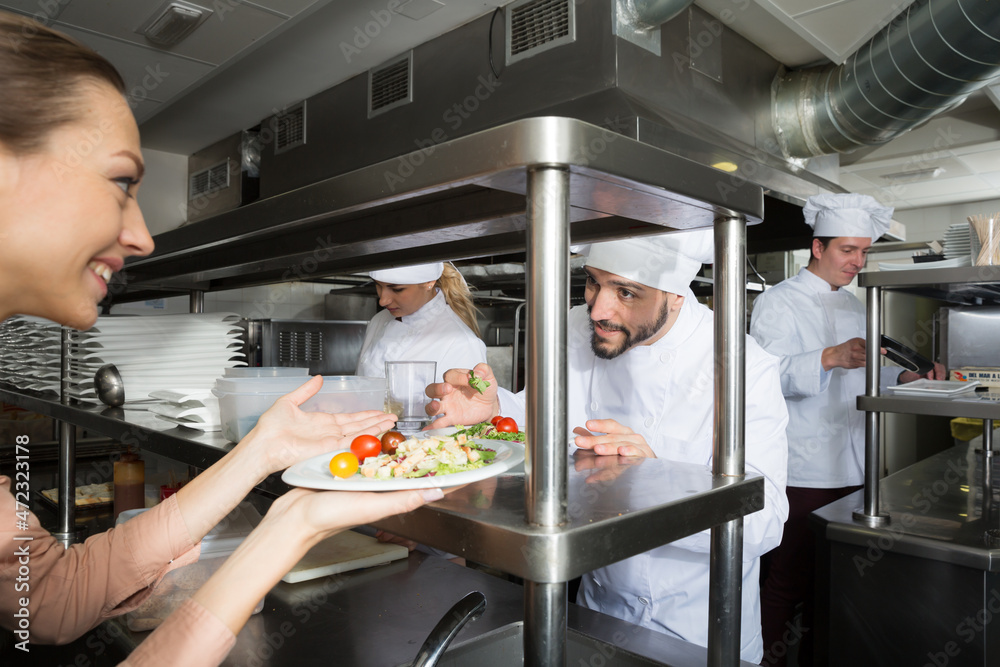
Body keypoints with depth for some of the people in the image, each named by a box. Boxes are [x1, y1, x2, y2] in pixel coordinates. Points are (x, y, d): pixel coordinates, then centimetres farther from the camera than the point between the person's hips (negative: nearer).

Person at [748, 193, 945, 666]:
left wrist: (906, 379, 10)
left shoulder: (853, 307, 19)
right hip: (801, 473, -8)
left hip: (849, 468, 8)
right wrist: (832, 358, -33)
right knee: (789, 580, -2)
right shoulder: (778, 302, -6)